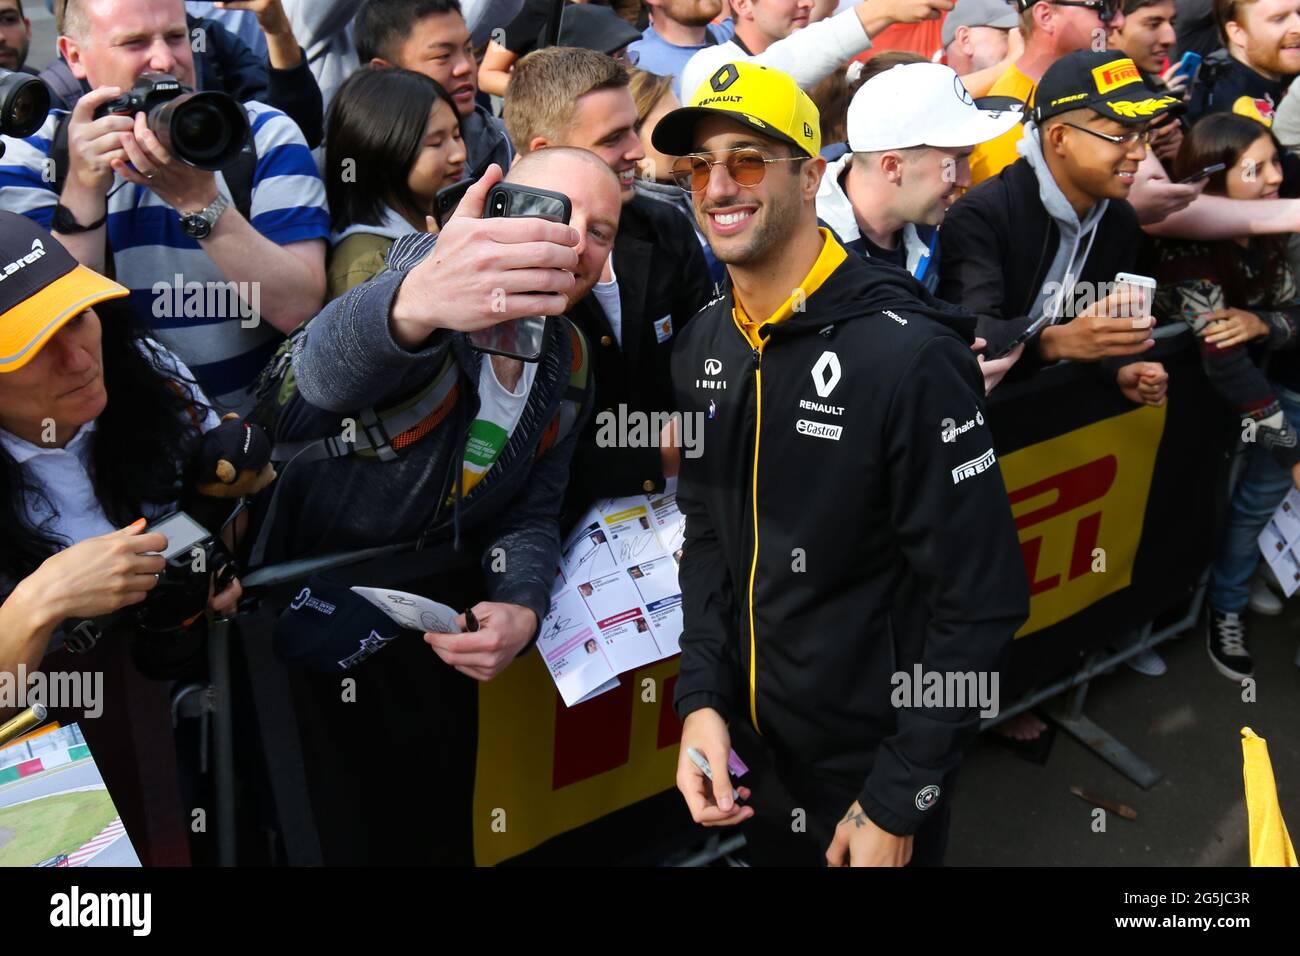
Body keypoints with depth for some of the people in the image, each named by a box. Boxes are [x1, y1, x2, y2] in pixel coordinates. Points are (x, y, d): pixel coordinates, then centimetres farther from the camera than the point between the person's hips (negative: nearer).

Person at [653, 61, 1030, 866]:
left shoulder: (910, 354, -23)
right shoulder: (703, 347, -1)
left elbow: (981, 599, -21)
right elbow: (708, 533, 7)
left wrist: (898, 803, -17)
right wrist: (701, 697, -6)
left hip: (872, 766, -6)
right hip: (750, 749, 6)